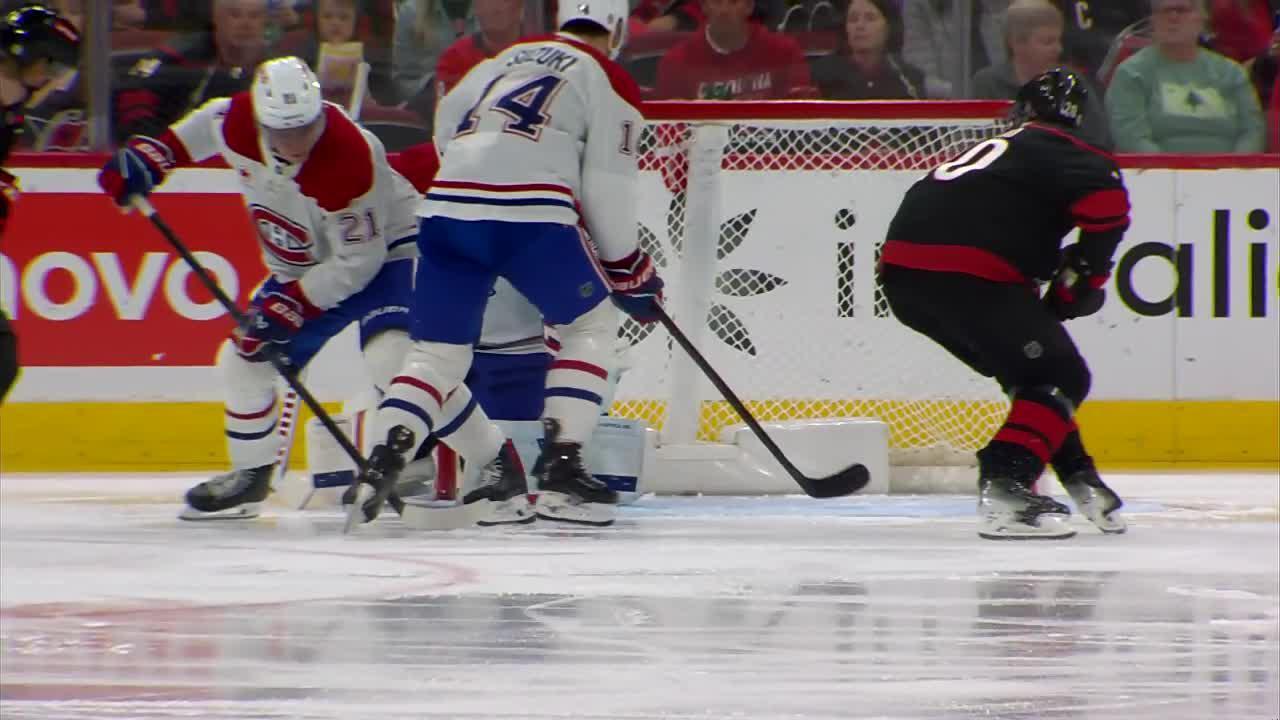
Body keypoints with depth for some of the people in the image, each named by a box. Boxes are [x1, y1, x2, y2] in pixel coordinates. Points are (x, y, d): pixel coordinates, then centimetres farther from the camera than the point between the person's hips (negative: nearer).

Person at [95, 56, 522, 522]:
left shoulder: (349, 160, -36)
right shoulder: (238, 121, -19)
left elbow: (357, 262, -28)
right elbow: (205, 126, 9)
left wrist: (292, 306, -27)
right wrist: (149, 154, 5)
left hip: (383, 253, -8)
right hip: (305, 267, 8)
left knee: (392, 357, -30)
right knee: (244, 358, 5)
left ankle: (498, 465, -21)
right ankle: (250, 474, 27)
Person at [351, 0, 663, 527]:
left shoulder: (506, 58, 27)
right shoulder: (610, 83, 10)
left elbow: (446, 126, 28)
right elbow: (605, 187, 3)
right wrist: (628, 268, 14)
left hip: (448, 206, 5)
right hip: (529, 214, -5)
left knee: (438, 349, 11)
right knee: (590, 326, 14)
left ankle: (385, 457, -10)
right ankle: (559, 467, 3)